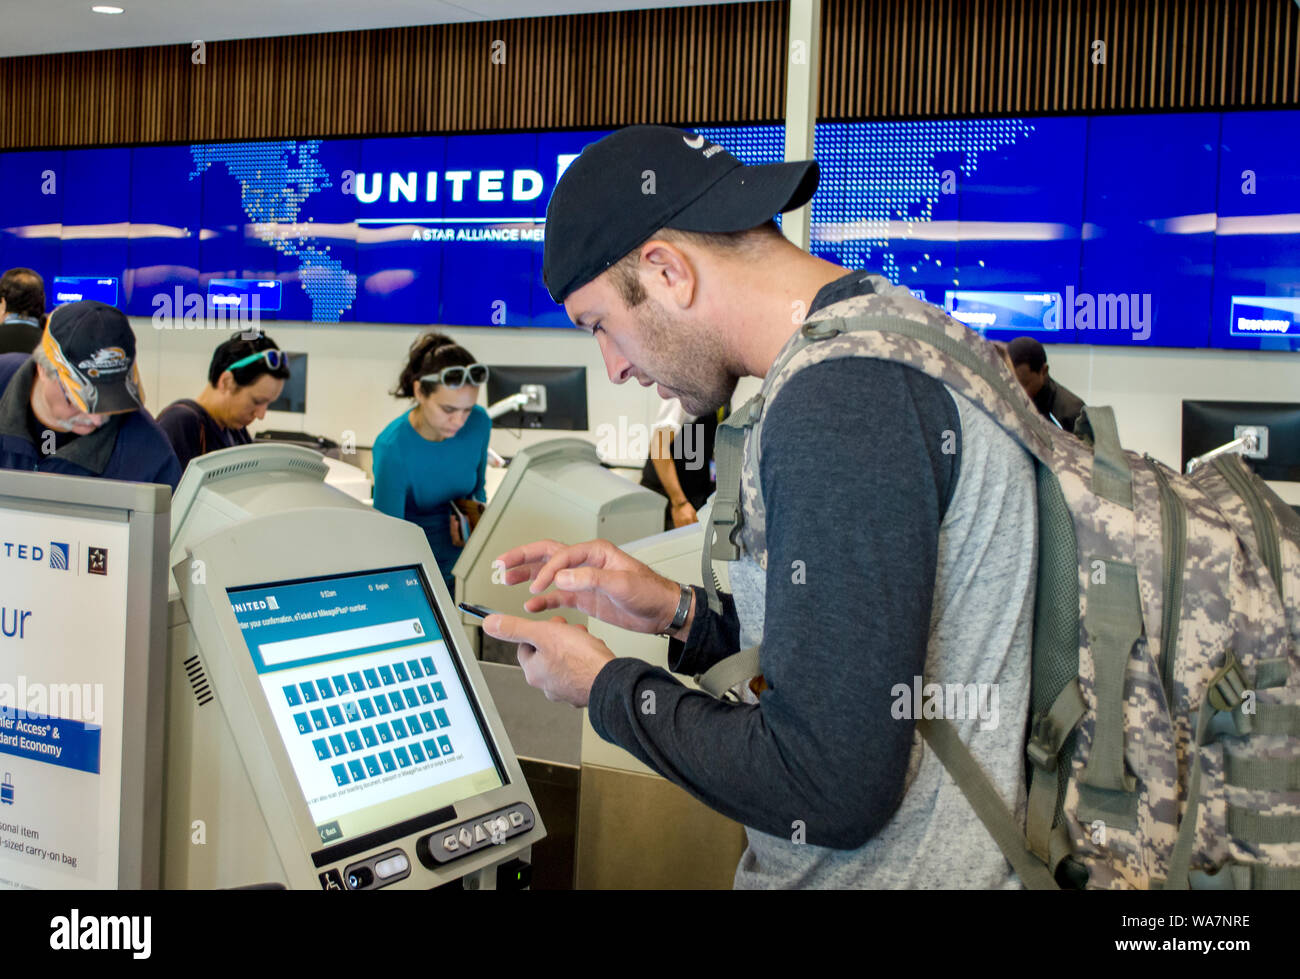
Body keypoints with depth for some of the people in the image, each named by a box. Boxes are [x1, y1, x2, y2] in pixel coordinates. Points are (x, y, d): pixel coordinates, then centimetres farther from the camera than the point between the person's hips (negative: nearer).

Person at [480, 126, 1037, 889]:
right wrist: (681, 613, 6)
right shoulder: (890, 328, 7)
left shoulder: (838, 404, -24)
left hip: (891, 871, -9)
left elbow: (834, 791, -25)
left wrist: (604, 687, -12)